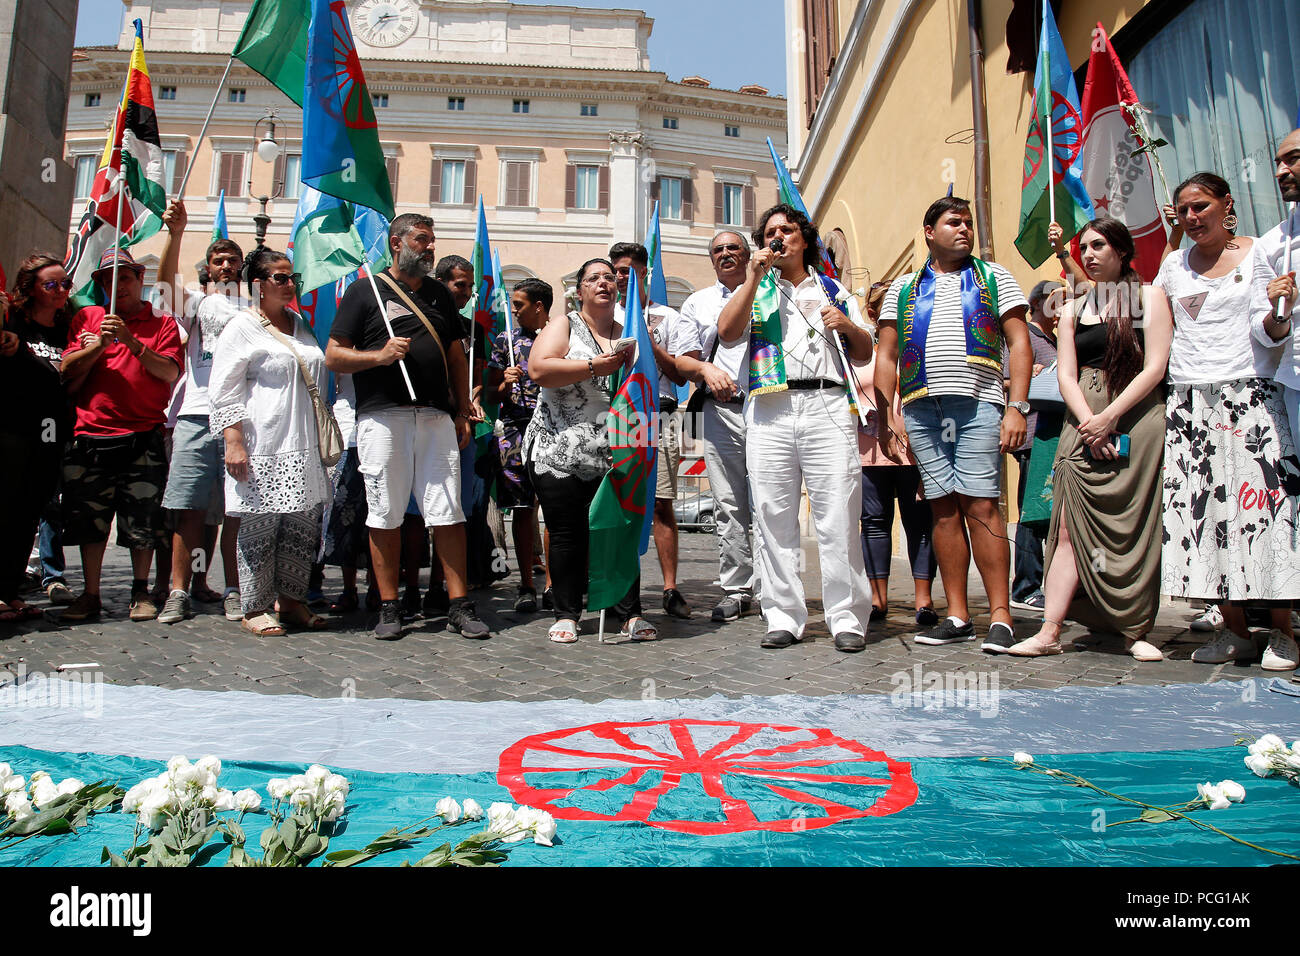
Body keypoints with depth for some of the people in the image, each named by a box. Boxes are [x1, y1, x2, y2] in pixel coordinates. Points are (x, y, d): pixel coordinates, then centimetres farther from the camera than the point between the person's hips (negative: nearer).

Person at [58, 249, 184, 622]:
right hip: (91, 434, 2)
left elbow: (170, 371, -7)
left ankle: (140, 592, 15)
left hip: (143, 437, -2)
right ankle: (90, 595, 17)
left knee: (143, 520, 1)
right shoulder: (87, 318, 15)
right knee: (88, 518, 7)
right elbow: (67, 370, 7)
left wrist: (132, 341, -16)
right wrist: (100, 344, -8)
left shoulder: (163, 323, 8)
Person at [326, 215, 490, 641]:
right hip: (382, 416, -3)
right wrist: (379, 355, -12)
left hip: (436, 417, 3)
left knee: (448, 513, -1)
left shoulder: (439, 292, 21)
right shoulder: (365, 291, 8)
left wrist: (463, 410, 12)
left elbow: (455, 356, 21)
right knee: (385, 514, 2)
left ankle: (459, 605, 4)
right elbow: (333, 356, 4)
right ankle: (389, 606, 12)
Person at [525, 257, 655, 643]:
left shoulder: (628, 333, 18)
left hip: (615, 457, 3)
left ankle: (629, 613, 7)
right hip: (560, 453, -2)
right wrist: (594, 367, -13)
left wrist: (638, 359, 1)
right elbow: (539, 370, -11)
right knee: (567, 535, -1)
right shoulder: (563, 326, 6)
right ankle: (566, 615, 12)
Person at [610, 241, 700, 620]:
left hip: (657, 416, -2)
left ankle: (671, 589, -2)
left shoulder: (670, 319, 12)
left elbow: (681, 375, 5)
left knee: (661, 502, -6)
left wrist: (650, 342, -3)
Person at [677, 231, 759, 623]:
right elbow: (680, 358, 12)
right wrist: (706, 369, -7)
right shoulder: (698, 302, 20)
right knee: (729, 506, 1)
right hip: (720, 411, 2)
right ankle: (737, 590, 8)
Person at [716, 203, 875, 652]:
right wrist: (753, 277, -2)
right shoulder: (754, 289, 21)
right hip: (770, 411, 0)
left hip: (828, 406, 0)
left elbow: (864, 353, 21)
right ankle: (784, 617, 7)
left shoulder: (835, 291, 23)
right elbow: (727, 332, 0)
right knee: (774, 518, -1)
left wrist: (848, 325, 1)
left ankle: (847, 618, 0)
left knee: (839, 517, -7)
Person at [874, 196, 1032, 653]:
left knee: (980, 504, -10)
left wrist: (1017, 407, -6)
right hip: (921, 408, 2)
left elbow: (1019, 344, 6)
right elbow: (887, 357, 15)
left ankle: (1000, 615, -4)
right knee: (944, 508, 2)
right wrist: (886, 414, 3)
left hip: (978, 403, -2)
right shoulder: (903, 288, 18)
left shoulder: (993, 278, 14)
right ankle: (958, 616, 8)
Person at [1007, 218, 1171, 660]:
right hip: (1083, 421, 3)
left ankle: (1138, 630, 7)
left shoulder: (1149, 299, 6)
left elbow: (1155, 368, -4)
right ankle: (1050, 632, -8)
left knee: (1136, 529, -2)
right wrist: (1089, 423, -9)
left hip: (1136, 418, -2)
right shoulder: (1073, 309, 16)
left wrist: (1109, 417, -13)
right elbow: (1066, 375, 8)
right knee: (1070, 527, -5)